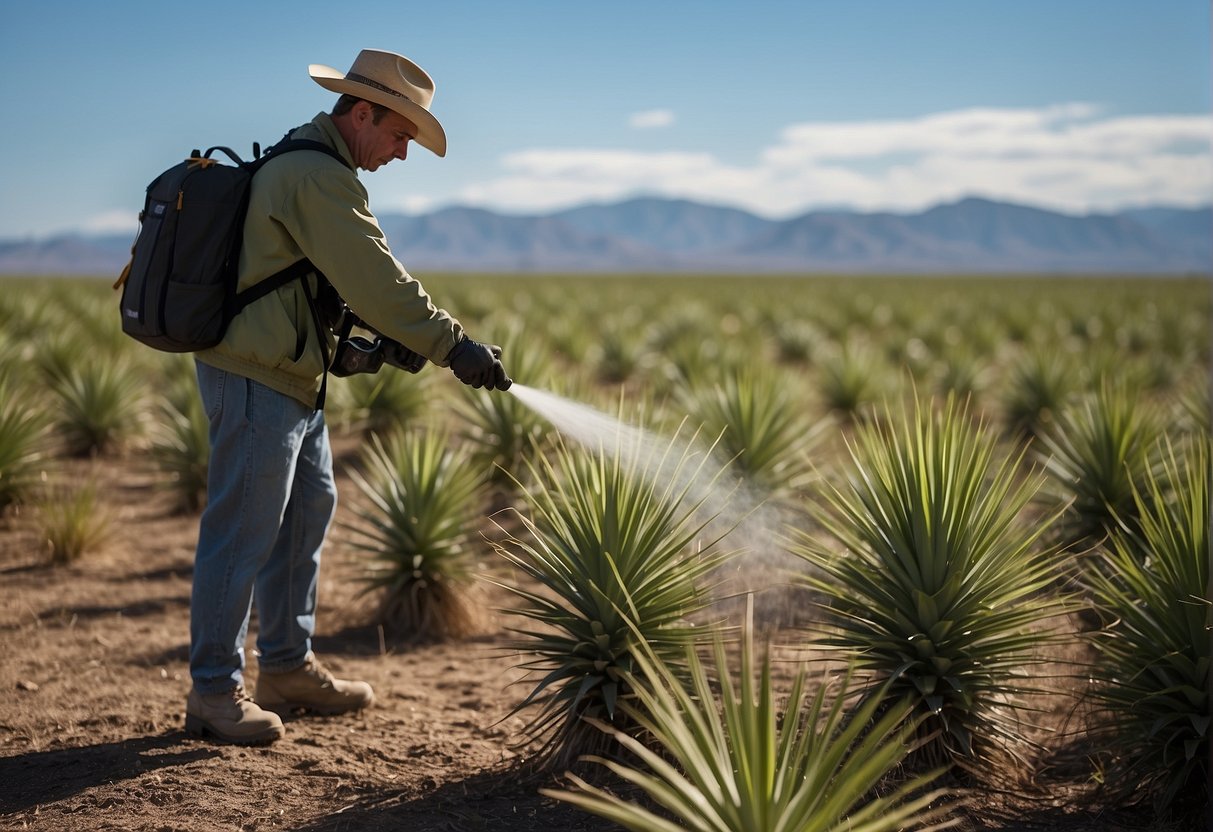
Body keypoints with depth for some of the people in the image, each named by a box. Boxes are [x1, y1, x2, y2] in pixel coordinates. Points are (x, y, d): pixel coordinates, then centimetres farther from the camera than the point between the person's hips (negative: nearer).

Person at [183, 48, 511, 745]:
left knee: (308, 512, 15)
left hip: (290, 377, 11)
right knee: (244, 533, -6)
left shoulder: (301, 163, 17)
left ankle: (287, 666, 25)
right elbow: (377, 280, -22)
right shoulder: (318, 176, -17)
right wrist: (453, 345, -19)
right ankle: (215, 691, 2)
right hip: (258, 379, -11)